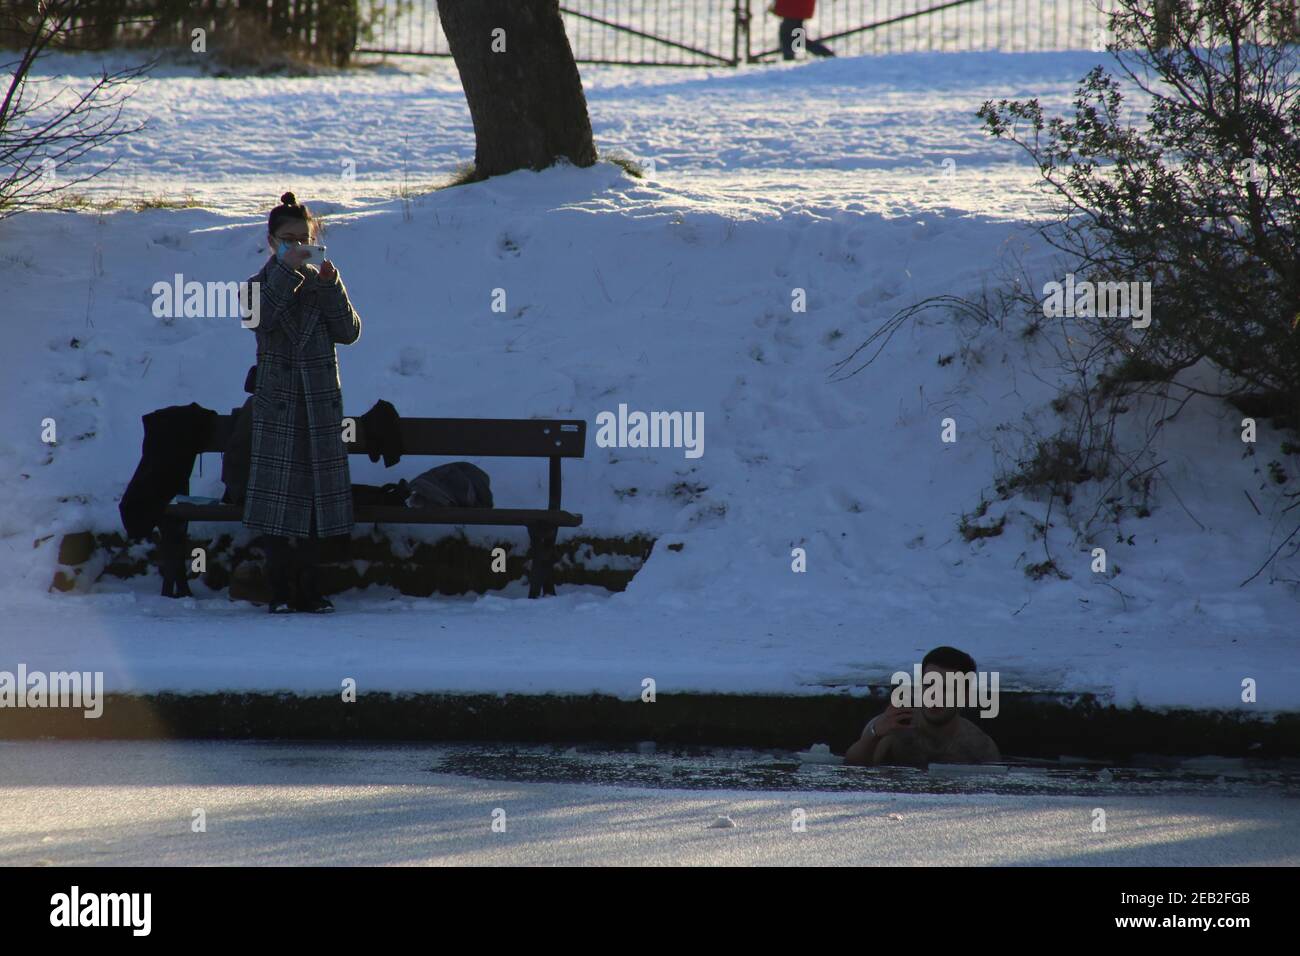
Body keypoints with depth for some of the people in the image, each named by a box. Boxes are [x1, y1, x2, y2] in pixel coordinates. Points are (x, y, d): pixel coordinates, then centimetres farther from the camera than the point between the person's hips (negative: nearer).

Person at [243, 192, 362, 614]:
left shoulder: (321, 283, 10)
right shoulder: (261, 285, 5)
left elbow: (349, 332, -2)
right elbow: (259, 319, -18)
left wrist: (331, 288, -13)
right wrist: (285, 271, -21)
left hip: (320, 405, 2)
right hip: (277, 405, -2)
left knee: (316, 497, 2)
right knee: (278, 498, -5)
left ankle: (309, 589, 7)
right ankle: (280, 589, -1)